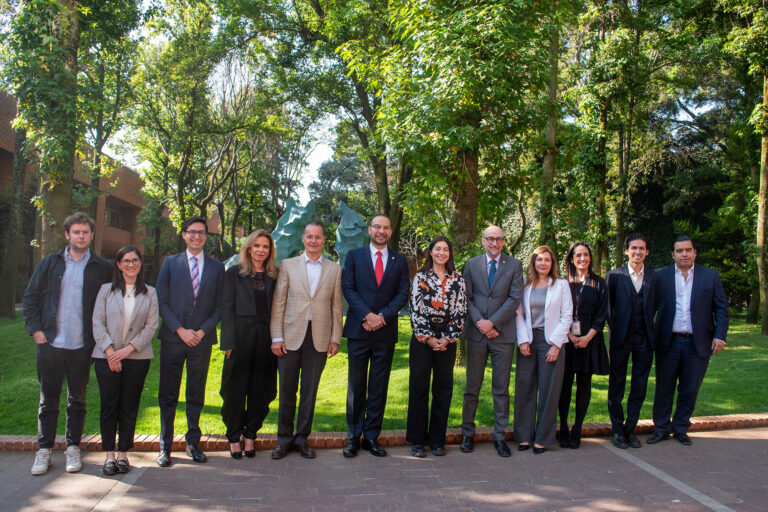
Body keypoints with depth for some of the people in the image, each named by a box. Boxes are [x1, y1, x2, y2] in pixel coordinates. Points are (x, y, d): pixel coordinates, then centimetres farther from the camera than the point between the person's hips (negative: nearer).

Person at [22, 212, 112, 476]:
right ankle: (44, 450, 19)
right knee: (48, 398, 8)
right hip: (50, 343, 1)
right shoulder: (50, 263, 6)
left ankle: (73, 448, 21)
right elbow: (30, 298, 9)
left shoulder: (102, 268, 2)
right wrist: (35, 329, -1)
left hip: (82, 346, -1)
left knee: (77, 400, 9)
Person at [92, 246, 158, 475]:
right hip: (107, 357, 0)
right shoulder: (106, 290, 8)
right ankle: (109, 454, 12)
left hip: (137, 357, 0)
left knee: (129, 407, 4)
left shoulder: (149, 293, 8)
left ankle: (123, 453, 14)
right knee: (109, 406, 1)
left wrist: (128, 349, -11)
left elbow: (151, 326, 0)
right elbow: (98, 323, 1)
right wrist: (110, 351, -11)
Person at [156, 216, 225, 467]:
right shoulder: (170, 263, 7)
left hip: (202, 340, 1)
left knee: (196, 395, 9)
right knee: (168, 395, 4)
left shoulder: (217, 267, 8)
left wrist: (202, 331, -8)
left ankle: (193, 442, 21)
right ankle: (165, 445, 15)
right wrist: (180, 330, -10)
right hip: (173, 339, 0)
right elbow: (161, 302, 1)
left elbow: (220, 305, 5)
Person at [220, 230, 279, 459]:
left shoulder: (274, 276, 10)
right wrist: (228, 342, -9)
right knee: (236, 389, 5)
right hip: (241, 336, -2)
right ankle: (234, 437, 18)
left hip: (266, 338, 2)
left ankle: (250, 435, 22)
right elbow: (227, 308, -1)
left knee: (260, 390, 7)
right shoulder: (234, 273, 3)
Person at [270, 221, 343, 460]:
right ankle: (284, 438, 20)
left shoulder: (334, 270, 9)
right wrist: (276, 337, -4)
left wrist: (335, 338, 1)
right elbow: (278, 303, 2)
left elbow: (337, 307, 8)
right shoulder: (288, 265, 6)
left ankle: (302, 438, 21)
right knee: (287, 391, 5)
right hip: (291, 336, 0)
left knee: (309, 392, 8)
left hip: (319, 338, 1)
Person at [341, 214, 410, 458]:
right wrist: (367, 315, -13)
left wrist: (382, 316, -11)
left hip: (386, 330, 1)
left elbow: (402, 294, 4)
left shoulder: (399, 261, 11)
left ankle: (372, 436, 15)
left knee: (379, 387, 6)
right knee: (356, 386, 4)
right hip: (358, 330, -1)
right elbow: (348, 289, -1)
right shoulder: (354, 255, 7)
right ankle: (353, 436, 14)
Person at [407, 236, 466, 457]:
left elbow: (460, 312, 2)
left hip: (447, 341, 2)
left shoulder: (458, 280, 6)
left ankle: (437, 439, 17)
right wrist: (428, 338, -9)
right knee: (419, 387, 2)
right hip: (422, 339, -1)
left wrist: (448, 338, -7)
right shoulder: (420, 278, 2)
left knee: (443, 389, 6)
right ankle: (417, 440, 12)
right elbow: (416, 310, -3)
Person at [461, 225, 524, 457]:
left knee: (501, 389, 5)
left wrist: (493, 322, -12)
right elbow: (467, 297, 4)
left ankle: (500, 436, 16)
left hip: (503, 333, -1)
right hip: (476, 333, 1)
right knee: (472, 387, 7)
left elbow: (515, 298, -4)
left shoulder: (514, 265, 4)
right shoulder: (472, 264, 8)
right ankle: (468, 433, 18)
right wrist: (479, 321, -11)